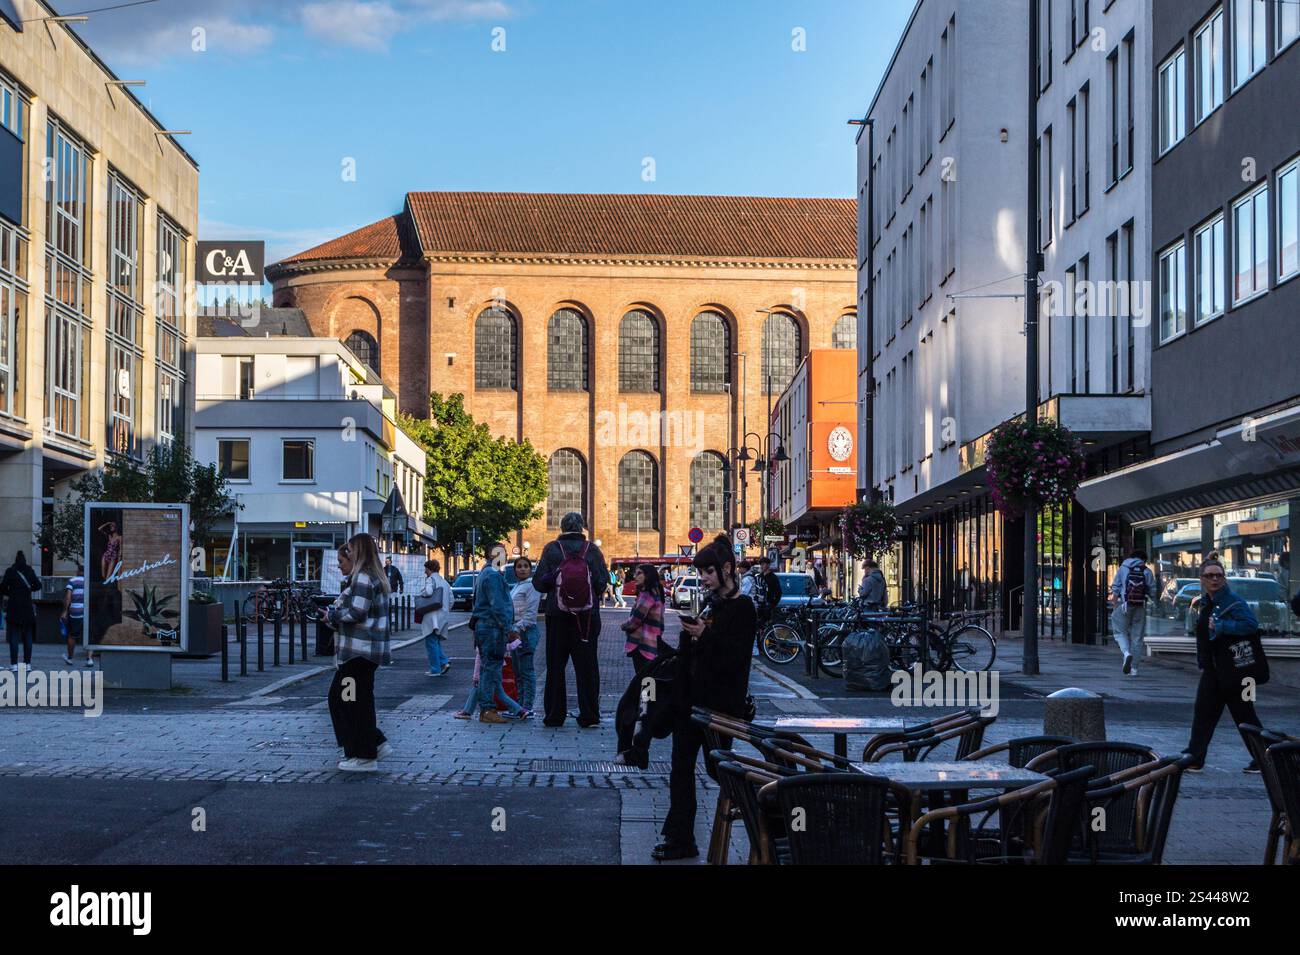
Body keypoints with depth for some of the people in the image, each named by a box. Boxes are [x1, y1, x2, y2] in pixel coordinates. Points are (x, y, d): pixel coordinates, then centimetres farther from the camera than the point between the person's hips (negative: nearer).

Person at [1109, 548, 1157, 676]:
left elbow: (1115, 589, 2)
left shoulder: (1123, 568, 5)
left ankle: (1126, 652, -20)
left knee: (1120, 632, 9)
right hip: (1141, 607, 1)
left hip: (1125, 605, -1)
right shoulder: (1147, 571, 5)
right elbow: (1153, 591, 3)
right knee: (1137, 636, 7)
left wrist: (1115, 606, 5)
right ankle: (1134, 668, 8)